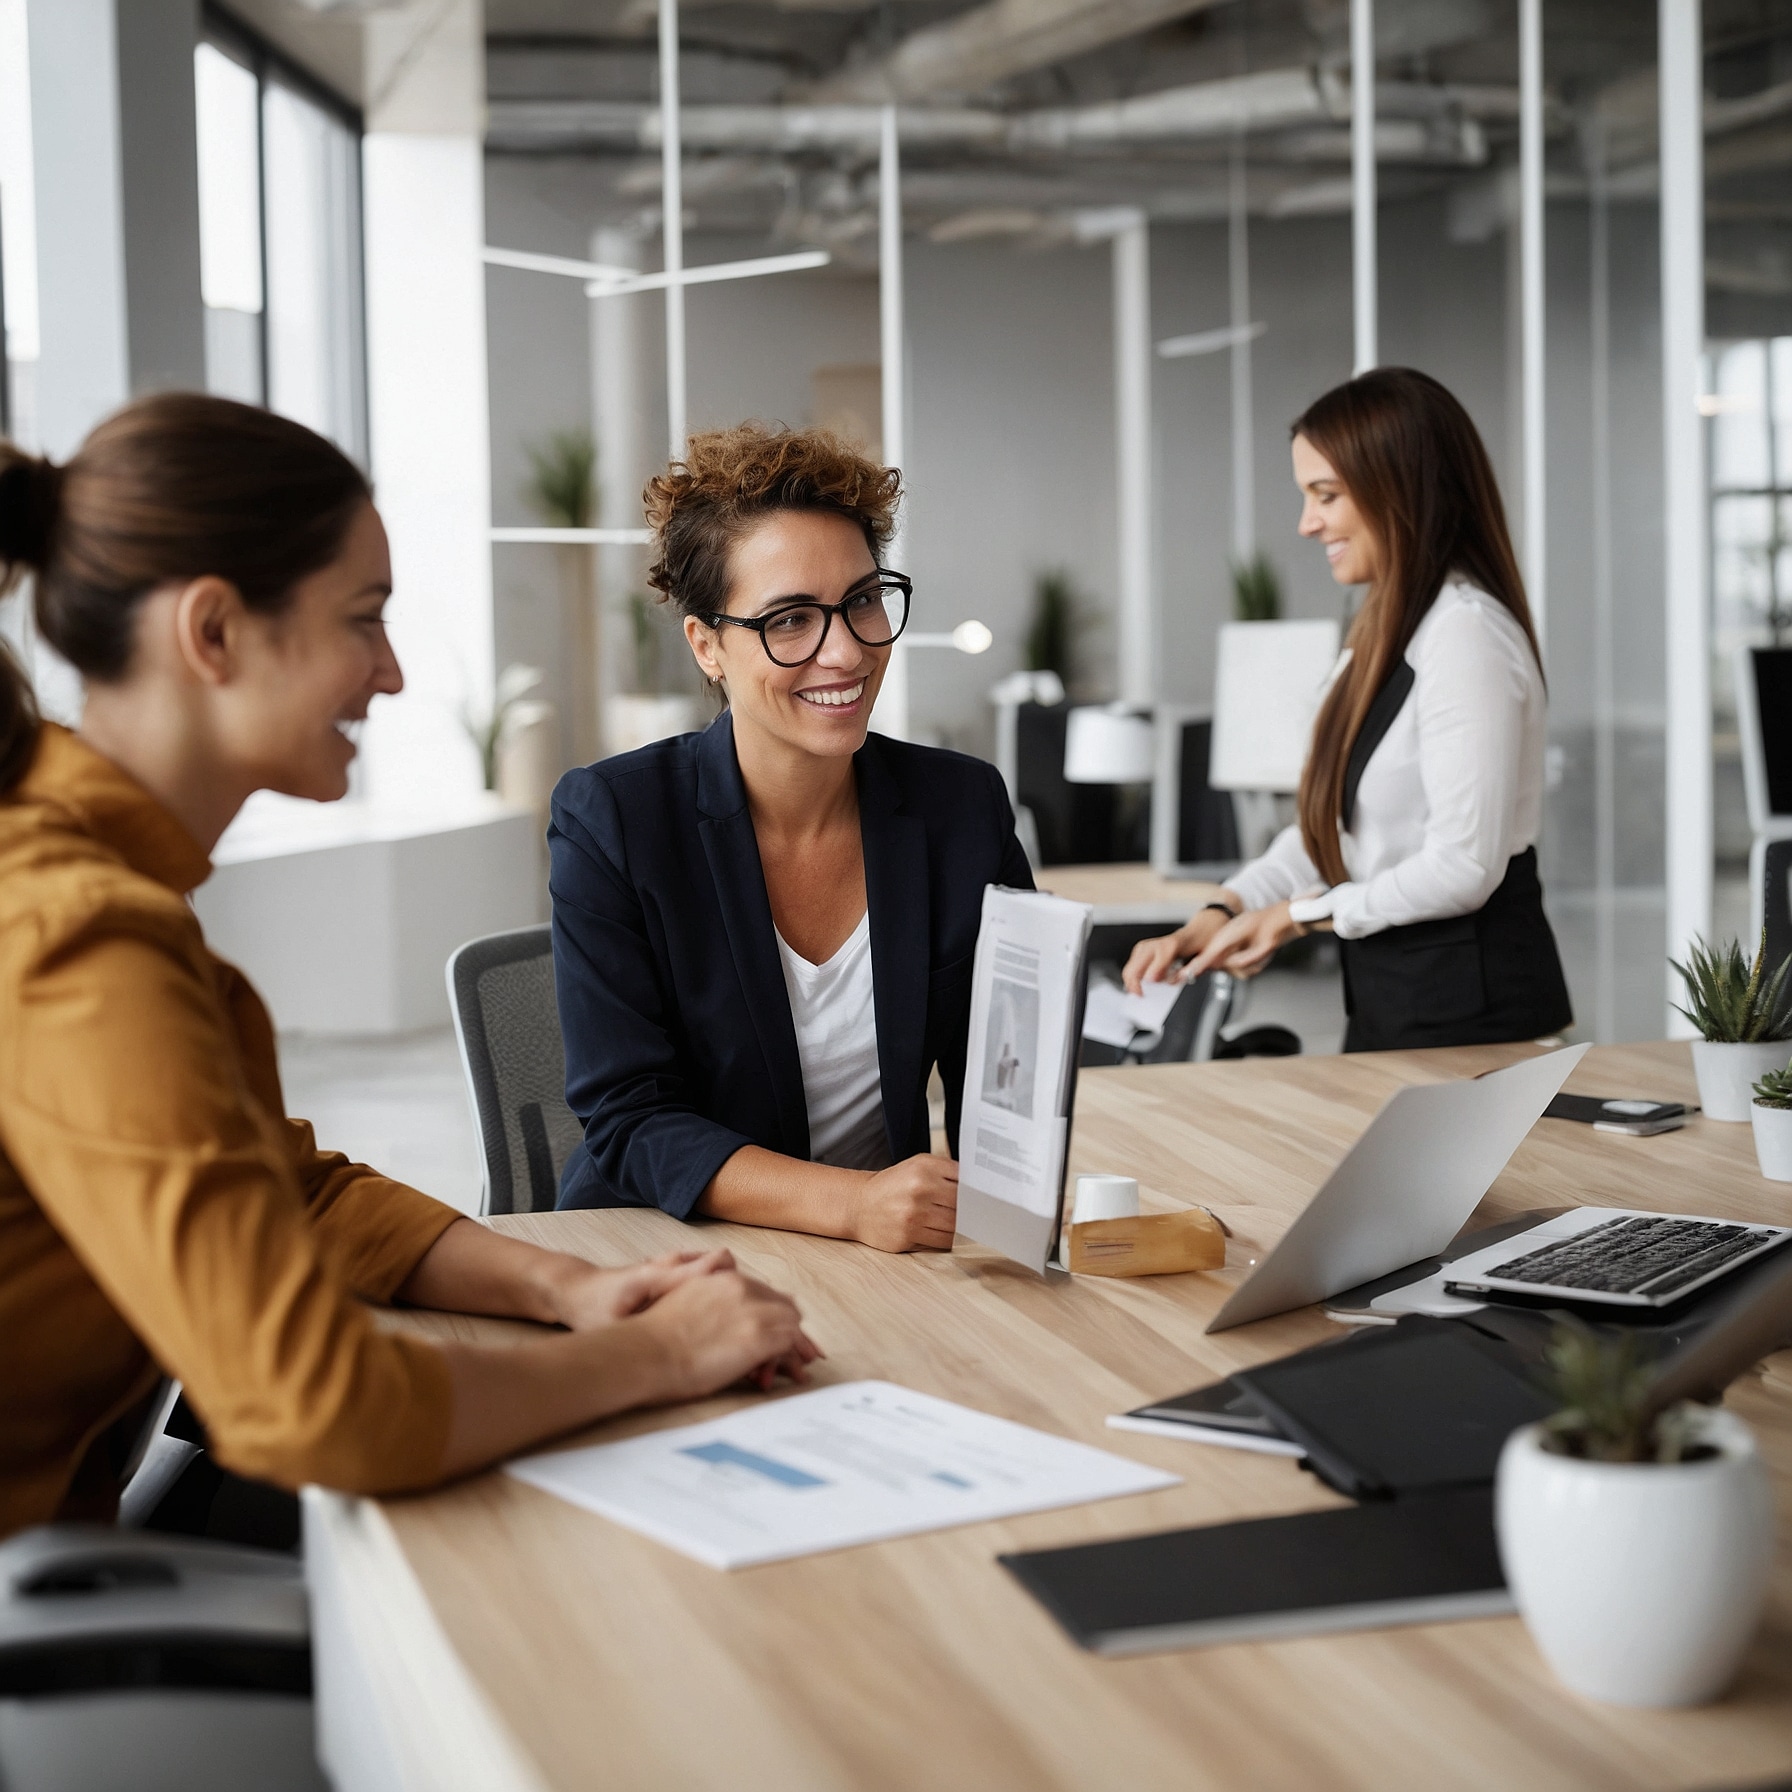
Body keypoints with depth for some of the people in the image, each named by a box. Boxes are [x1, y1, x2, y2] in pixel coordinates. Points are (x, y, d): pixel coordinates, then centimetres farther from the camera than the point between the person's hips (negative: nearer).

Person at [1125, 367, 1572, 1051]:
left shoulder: (1466, 636, -18)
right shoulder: (1386, 635, 13)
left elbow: (1463, 868, -22)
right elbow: (1333, 824, 14)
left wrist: (1300, 913, -12)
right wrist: (1222, 913, -1)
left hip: (1468, 1013, -9)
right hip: (1386, 996, 9)